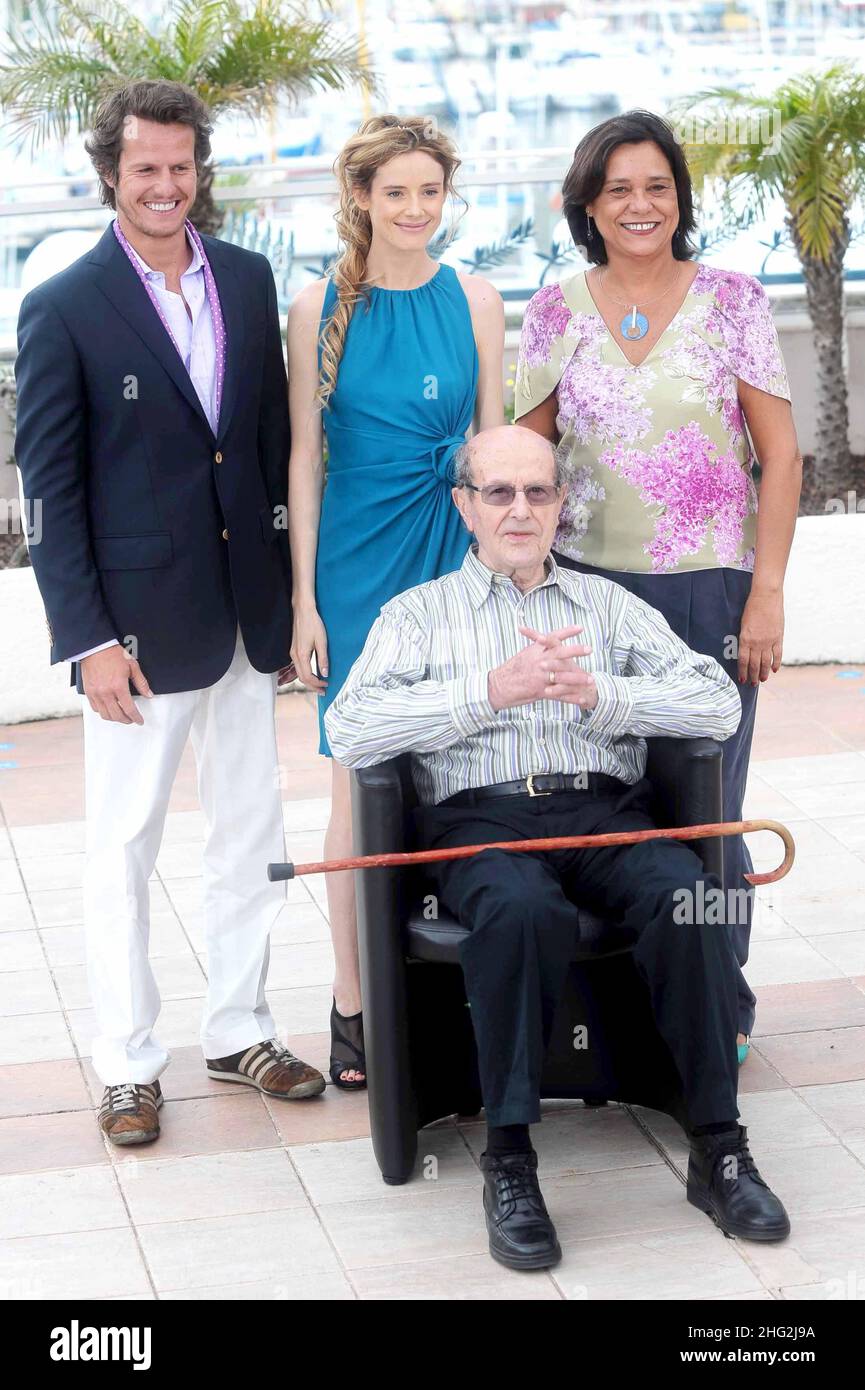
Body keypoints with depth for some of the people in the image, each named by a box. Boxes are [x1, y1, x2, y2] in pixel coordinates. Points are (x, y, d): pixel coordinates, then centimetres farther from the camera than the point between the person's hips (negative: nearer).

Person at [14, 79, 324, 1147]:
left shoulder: (246, 279, 5)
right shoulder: (63, 309, -8)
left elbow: (275, 438, 10)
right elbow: (51, 485, -9)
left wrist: (291, 586, 7)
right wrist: (87, 636, -14)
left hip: (248, 608, 5)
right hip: (140, 618, -5)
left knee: (248, 832, 13)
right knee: (124, 846, 6)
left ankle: (239, 1031, 28)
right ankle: (127, 1062, 18)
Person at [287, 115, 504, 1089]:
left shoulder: (473, 300, 5)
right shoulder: (320, 307, 1)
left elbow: (494, 445, 8)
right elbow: (305, 458, 2)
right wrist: (304, 600, -2)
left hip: (456, 556, 1)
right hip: (357, 563, -1)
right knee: (360, 789, 2)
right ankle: (354, 1005, 12)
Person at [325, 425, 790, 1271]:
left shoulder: (607, 604, 23)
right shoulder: (418, 613, 18)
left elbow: (717, 704, 9)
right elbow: (350, 732, -2)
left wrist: (597, 693, -6)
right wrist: (490, 691, -10)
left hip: (607, 812, 2)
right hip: (481, 820, -2)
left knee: (687, 895, -30)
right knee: (523, 909, -36)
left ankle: (717, 1150, -22)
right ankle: (508, 1161, -26)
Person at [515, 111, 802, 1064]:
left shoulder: (732, 300, 1)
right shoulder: (556, 311, 6)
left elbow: (781, 456, 0)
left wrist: (766, 592, -6)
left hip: (710, 589, -2)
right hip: (587, 584, 2)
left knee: (705, 806, -1)